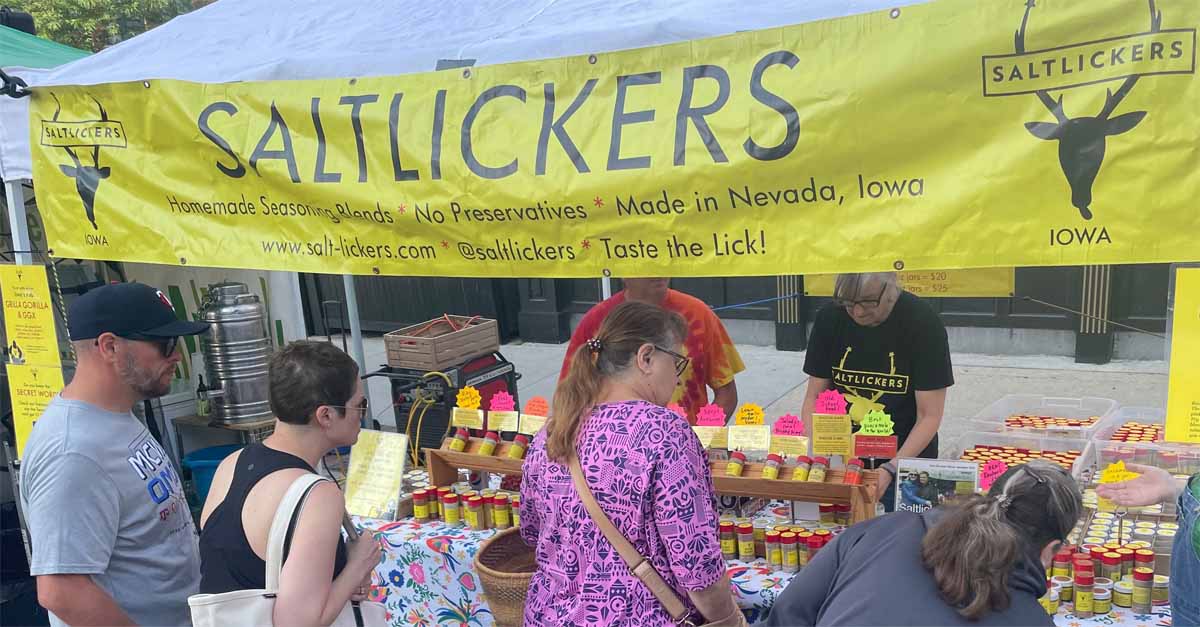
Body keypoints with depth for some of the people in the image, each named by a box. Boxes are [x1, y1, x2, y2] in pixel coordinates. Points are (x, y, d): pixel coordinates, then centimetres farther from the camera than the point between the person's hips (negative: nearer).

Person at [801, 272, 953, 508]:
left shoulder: (923, 323, -15)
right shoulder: (830, 318, -6)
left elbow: (929, 416, -14)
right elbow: (814, 397, 0)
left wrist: (890, 470, -26)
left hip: (906, 461, -2)